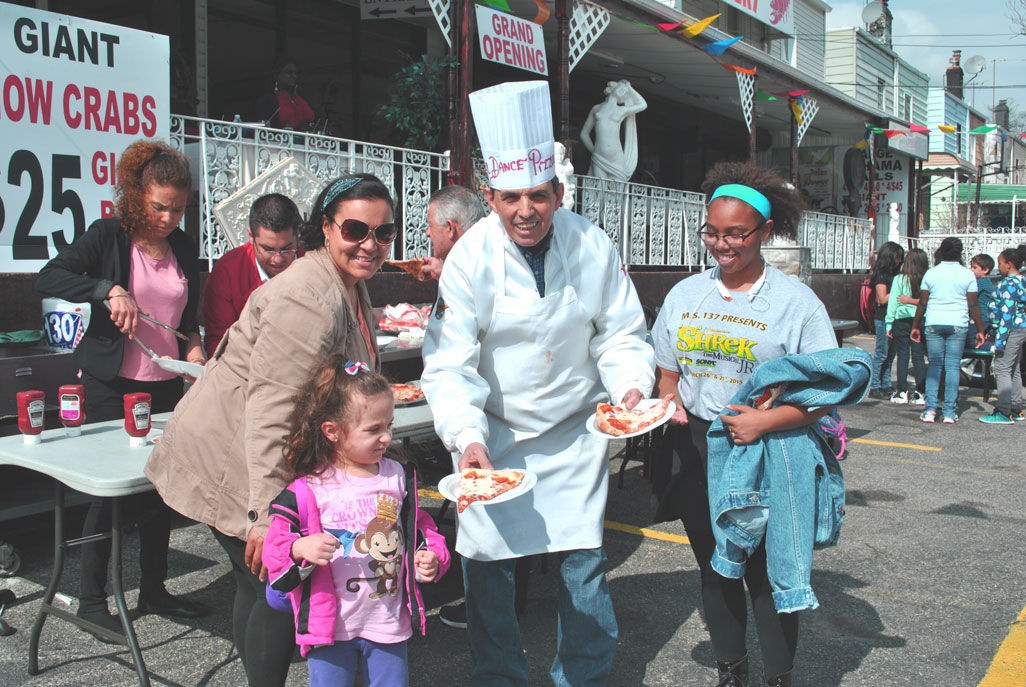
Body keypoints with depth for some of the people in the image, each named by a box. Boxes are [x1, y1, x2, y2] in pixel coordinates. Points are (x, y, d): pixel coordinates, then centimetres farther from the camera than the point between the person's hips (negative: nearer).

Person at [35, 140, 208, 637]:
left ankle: (153, 591, 26)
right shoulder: (109, 236, -6)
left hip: (166, 386, 5)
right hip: (111, 387, -5)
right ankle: (91, 599, 17)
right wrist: (109, 290, -26)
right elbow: (48, 278, -16)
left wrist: (194, 351, -2)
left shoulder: (183, 248, 9)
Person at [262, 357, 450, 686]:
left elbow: (420, 527, 13)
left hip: (389, 624, 3)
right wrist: (299, 549, -26)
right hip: (330, 625, -3)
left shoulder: (398, 477, 2)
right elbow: (276, 543, -6)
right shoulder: (309, 490, -10)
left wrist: (432, 557, -5)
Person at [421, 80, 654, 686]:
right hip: (493, 432, -1)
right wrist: (466, 438, -31)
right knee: (488, 559, 4)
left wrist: (632, 387, -20)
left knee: (583, 557, 4)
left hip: (575, 430, 1)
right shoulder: (470, 258, -16)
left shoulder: (594, 248, -11)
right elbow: (450, 362, -17)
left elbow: (621, 334, -1)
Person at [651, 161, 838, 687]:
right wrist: (673, 408, -3)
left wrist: (765, 420, -21)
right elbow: (667, 372, 17)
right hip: (697, 451, 4)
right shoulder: (685, 294, 7)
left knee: (766, 573, 3)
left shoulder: (795, 301, -6)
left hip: (765, 454, -4)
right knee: (714, 568, 15)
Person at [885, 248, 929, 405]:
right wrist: (914, 301, 6)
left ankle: (902, 392, 6)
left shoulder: (899, 279, -6)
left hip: (902, 320, -2)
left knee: (902, 356, 4)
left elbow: (892, 302, -4)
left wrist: (889, 324, 1)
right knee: (919, 357, 6)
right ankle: (920, 393, 7)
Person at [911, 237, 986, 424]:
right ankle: (949, 412, 2)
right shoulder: (968, 275, -1)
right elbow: (973, 305, -1)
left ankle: (930, 409, -1)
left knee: (934, 365, 6)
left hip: (934, 324, 1)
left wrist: (915, 326, 11)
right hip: (958, 325, -1)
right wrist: (980, 330, 5)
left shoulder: (931, 273, 2)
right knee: (953, 366, 3)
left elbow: (922, 303, 3)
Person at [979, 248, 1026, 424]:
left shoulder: (1009, 284, -17)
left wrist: (1000, 340, -21)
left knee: (1002, 369, -8)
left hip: (1011, 331, -10)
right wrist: (994, 331, 24)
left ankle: (1004, 412, -8)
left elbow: (1007, 314, -22)